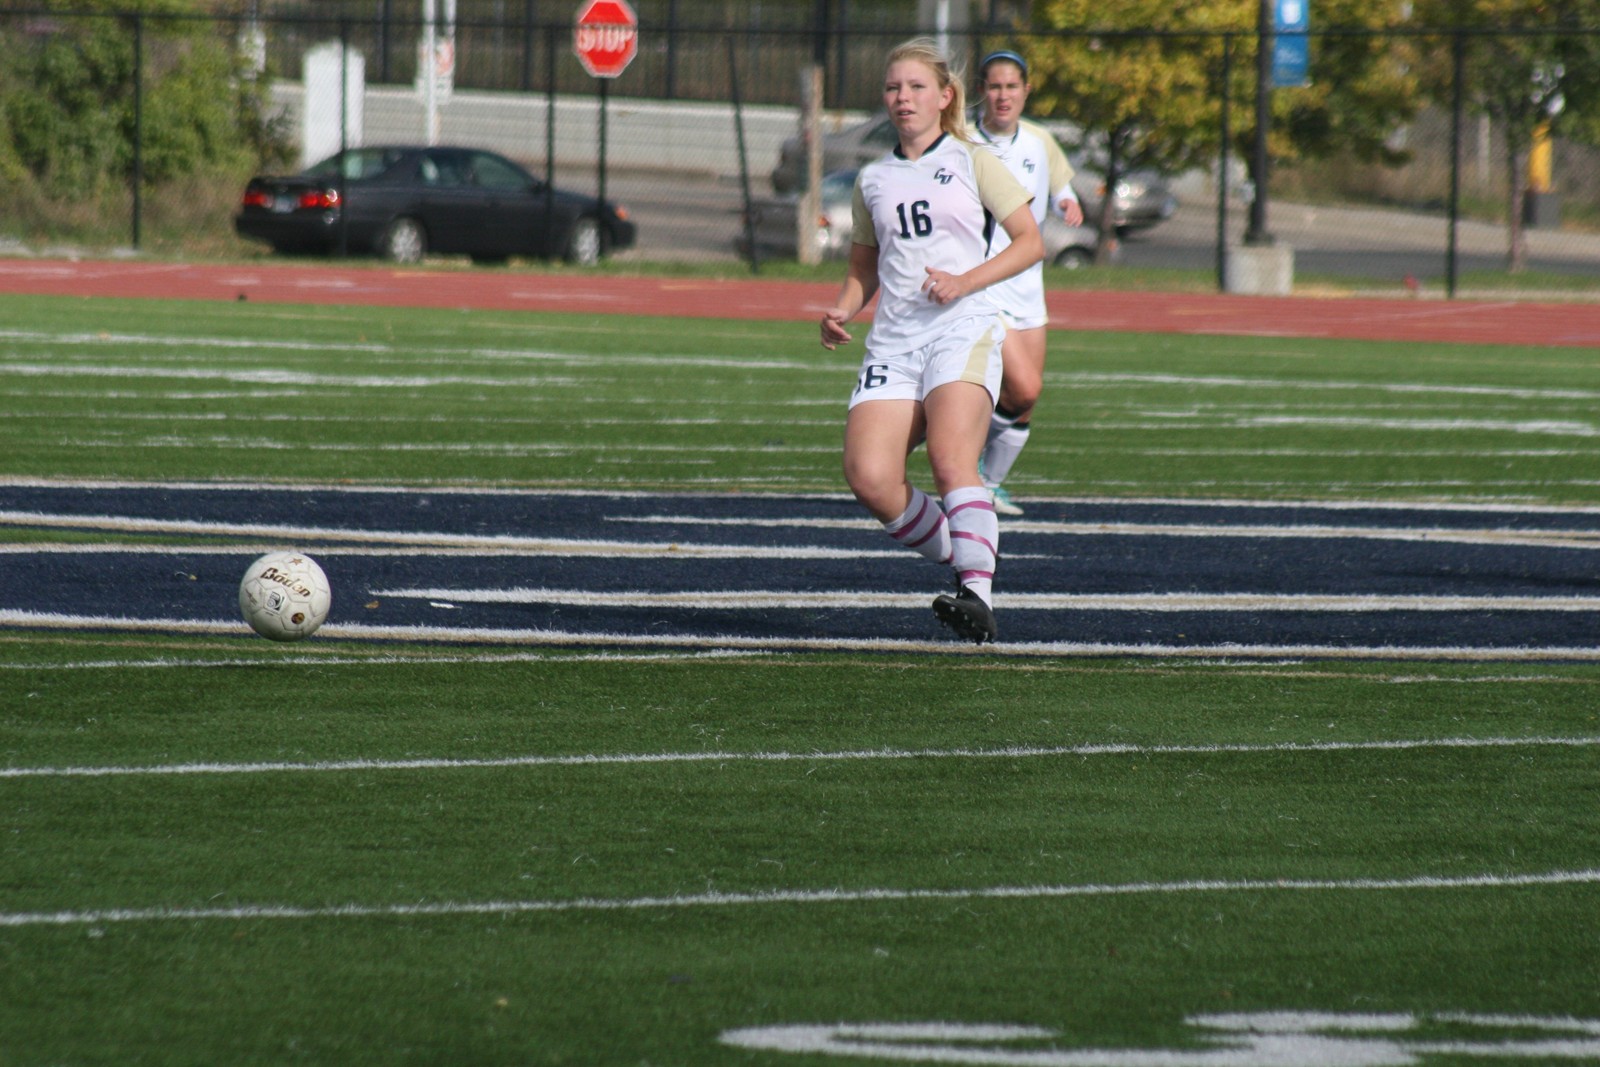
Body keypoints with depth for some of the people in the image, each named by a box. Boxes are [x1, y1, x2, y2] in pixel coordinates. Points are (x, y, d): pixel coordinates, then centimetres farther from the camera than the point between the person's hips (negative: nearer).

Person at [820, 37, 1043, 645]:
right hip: (893, 340, 4)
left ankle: (978, 596, -35)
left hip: (962, 328, -4)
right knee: (870, 479, -16)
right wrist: (842, 311, 6)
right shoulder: (872, 181, 20)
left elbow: (1030, 242, 5)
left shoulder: (972, 162, 8)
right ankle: (965, 559, 7)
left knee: (951, 459, -28)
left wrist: (966, 281, -9)